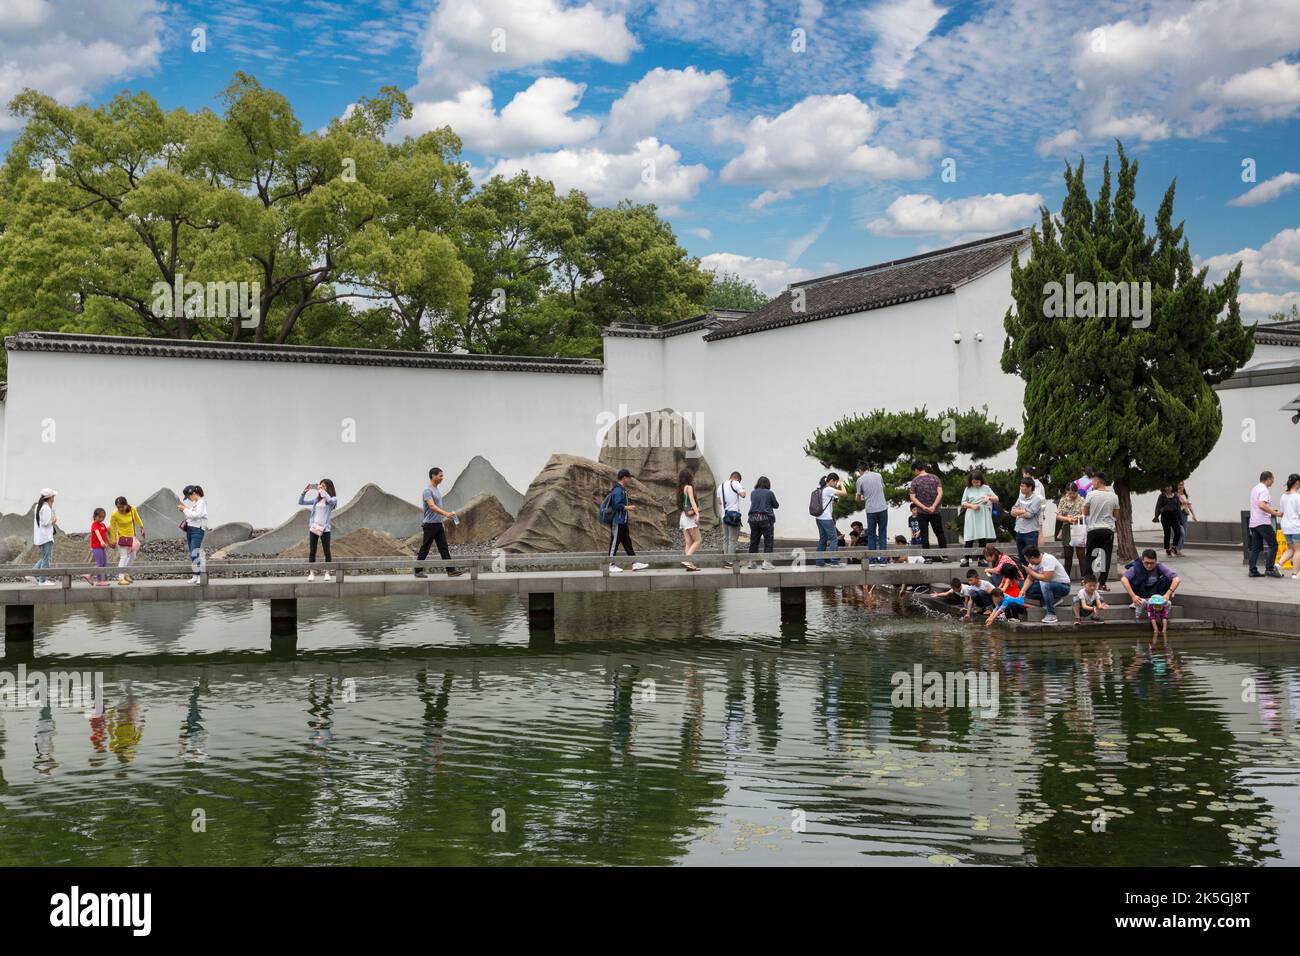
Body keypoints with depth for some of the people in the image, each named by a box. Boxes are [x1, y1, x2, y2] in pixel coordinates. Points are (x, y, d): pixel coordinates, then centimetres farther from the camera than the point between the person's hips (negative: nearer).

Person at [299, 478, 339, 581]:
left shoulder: (333, 499, 0)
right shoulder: (316, 499, 12)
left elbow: (330, 500, -26)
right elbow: (301, 502, 15)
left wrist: (322, 491, -18)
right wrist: (304, 492, 0)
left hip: (324, 529, -4)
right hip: (313, 527, 4)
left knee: (327, 552, 1)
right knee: (312, 551, 2)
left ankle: (327, 573, 6)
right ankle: (311, 573, 5)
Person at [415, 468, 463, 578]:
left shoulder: (437, 490, 15)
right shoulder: (427, 490, -17)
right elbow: (432, 506, -31)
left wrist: (443, 522, 23)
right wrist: (446, 514, -43)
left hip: (439, 524, 9)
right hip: (430, 524, -9)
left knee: (444, 548, 4)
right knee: (425, 549, -1)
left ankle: (451, 570, 2)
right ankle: (418, 571, 8)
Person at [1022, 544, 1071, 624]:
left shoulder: (1048, 559, -27)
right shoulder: (1033, 562, -3)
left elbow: (1046, 578, -34)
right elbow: (1030, 579, 1)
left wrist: (1031, 572, -21)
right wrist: (1023, 590, -16)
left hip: (1063, 586, -8)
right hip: (1049, 585, 8)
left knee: (1044, 585, -37)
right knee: (1028, 590, -8)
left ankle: (1051, 615, -26)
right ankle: (1052, 599, 4)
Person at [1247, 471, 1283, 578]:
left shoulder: (1254, 489, 17)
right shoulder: (1264, 490, -13)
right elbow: (1262, 505, -26)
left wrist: (1271, 510, 27)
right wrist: (1275, 513, -21)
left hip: (1253, 523, 9)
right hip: (1263, 523, -9)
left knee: (1256, 547, 10)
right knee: (1273, 545, -5)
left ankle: (1253, 571, 8)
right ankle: (1269, 569, -11)